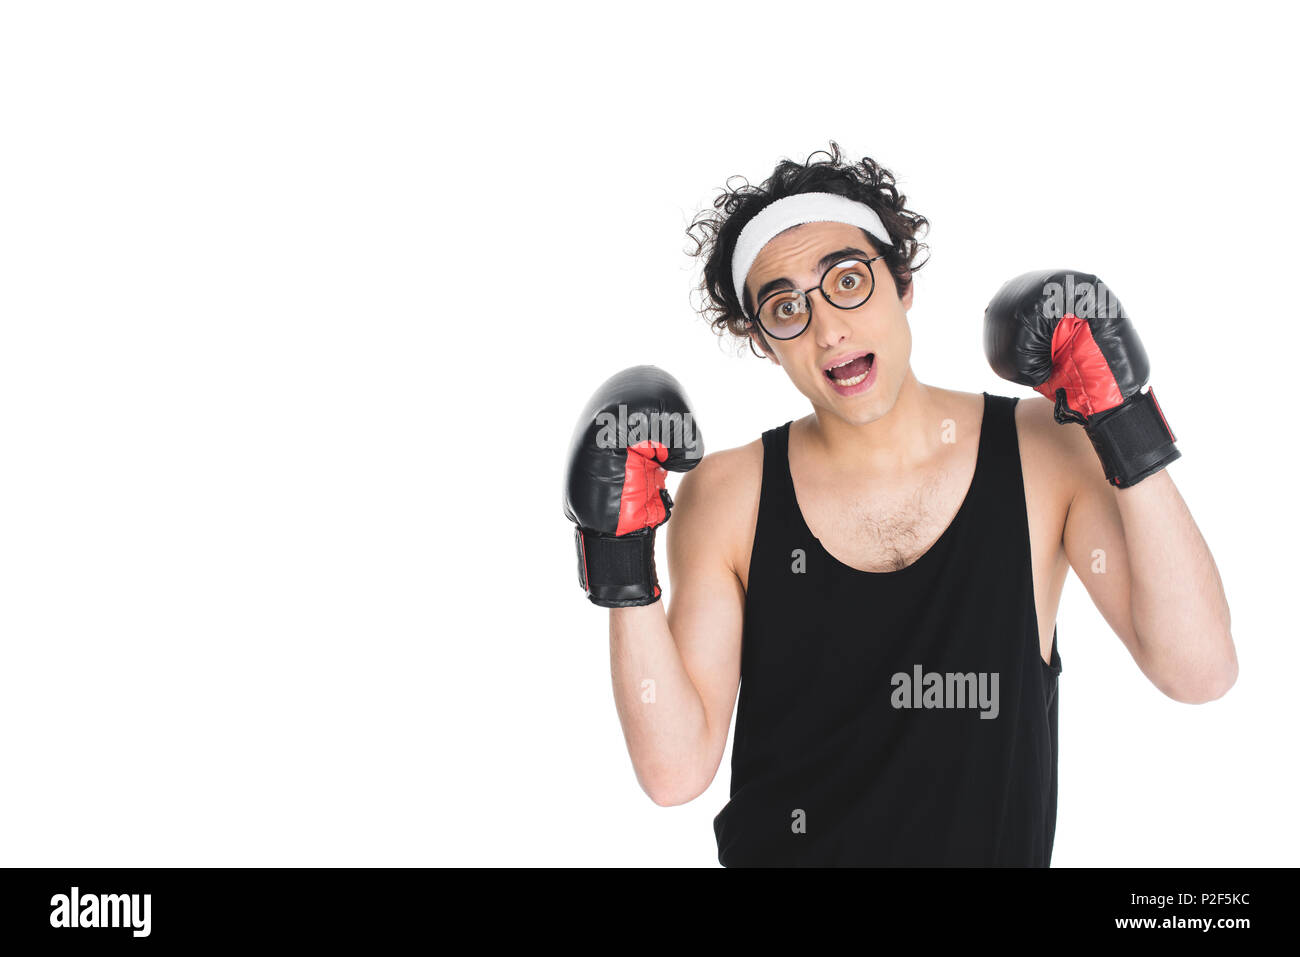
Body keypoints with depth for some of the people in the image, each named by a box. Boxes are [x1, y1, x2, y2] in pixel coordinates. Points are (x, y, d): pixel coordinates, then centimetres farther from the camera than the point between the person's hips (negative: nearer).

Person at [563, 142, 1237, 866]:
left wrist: (1126, 426, -22)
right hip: (775, 849, 0)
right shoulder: (726, 498, -12)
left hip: (998, 849, 1)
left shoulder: (1046, 449, -10)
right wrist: (624, 570, -25)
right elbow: (676, 771, -14)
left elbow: (1199, 672, -17)